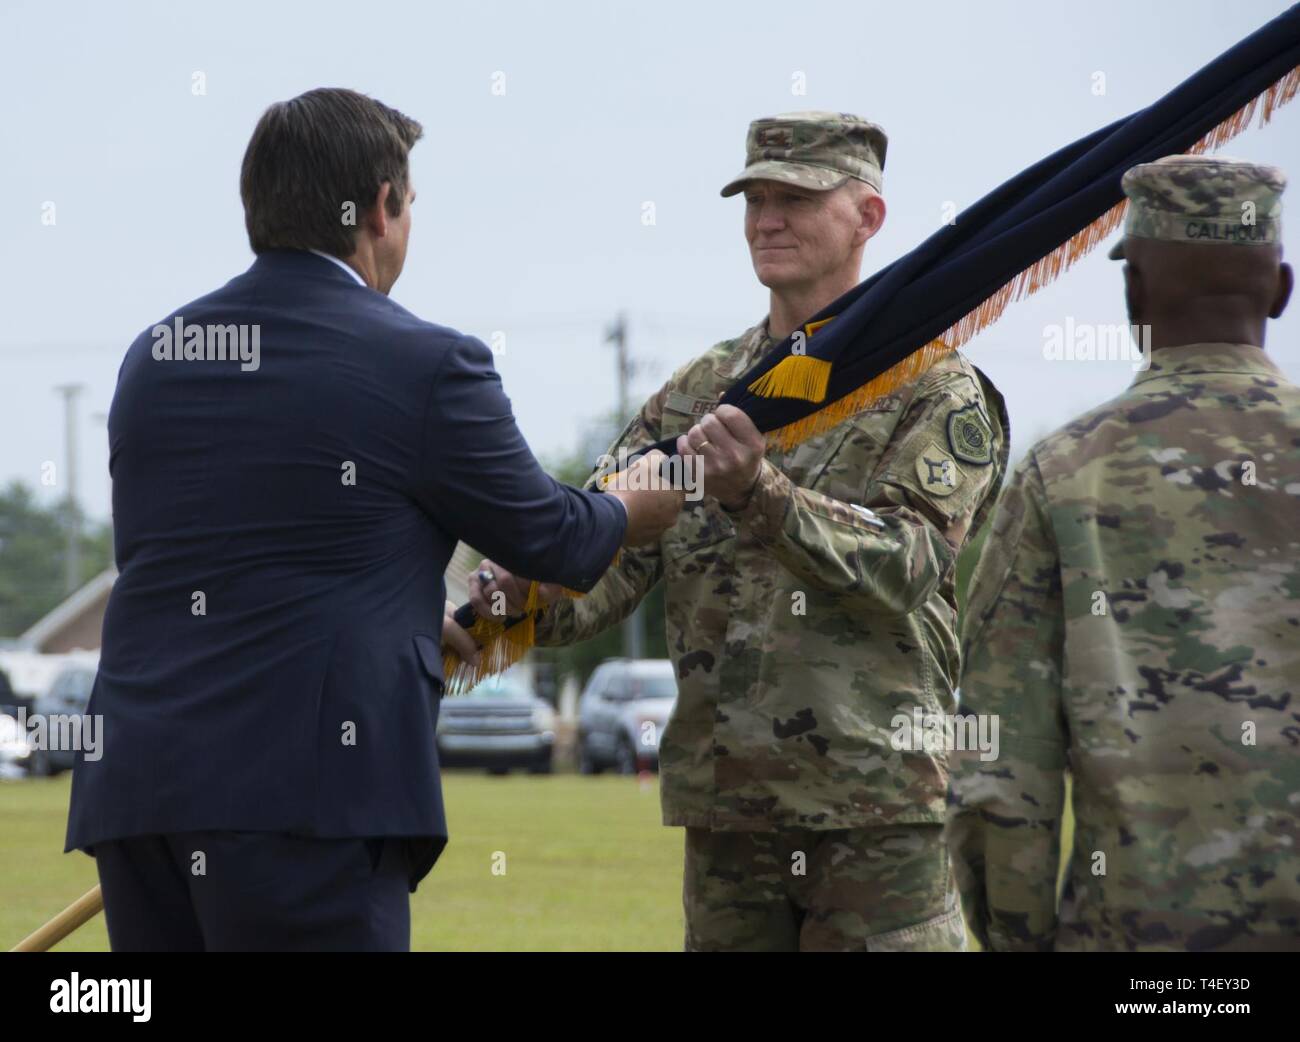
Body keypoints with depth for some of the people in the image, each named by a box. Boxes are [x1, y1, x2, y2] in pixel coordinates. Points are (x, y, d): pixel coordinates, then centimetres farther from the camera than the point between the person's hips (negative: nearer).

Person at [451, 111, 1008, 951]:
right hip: (725, 806, 5)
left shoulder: (935, 390, -1)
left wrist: (759, 491, -29)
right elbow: (607, 549, 6)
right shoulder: (698, 394, 14)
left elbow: (905, 566, -15)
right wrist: (527, 597, -17)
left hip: (878, 813, -5)